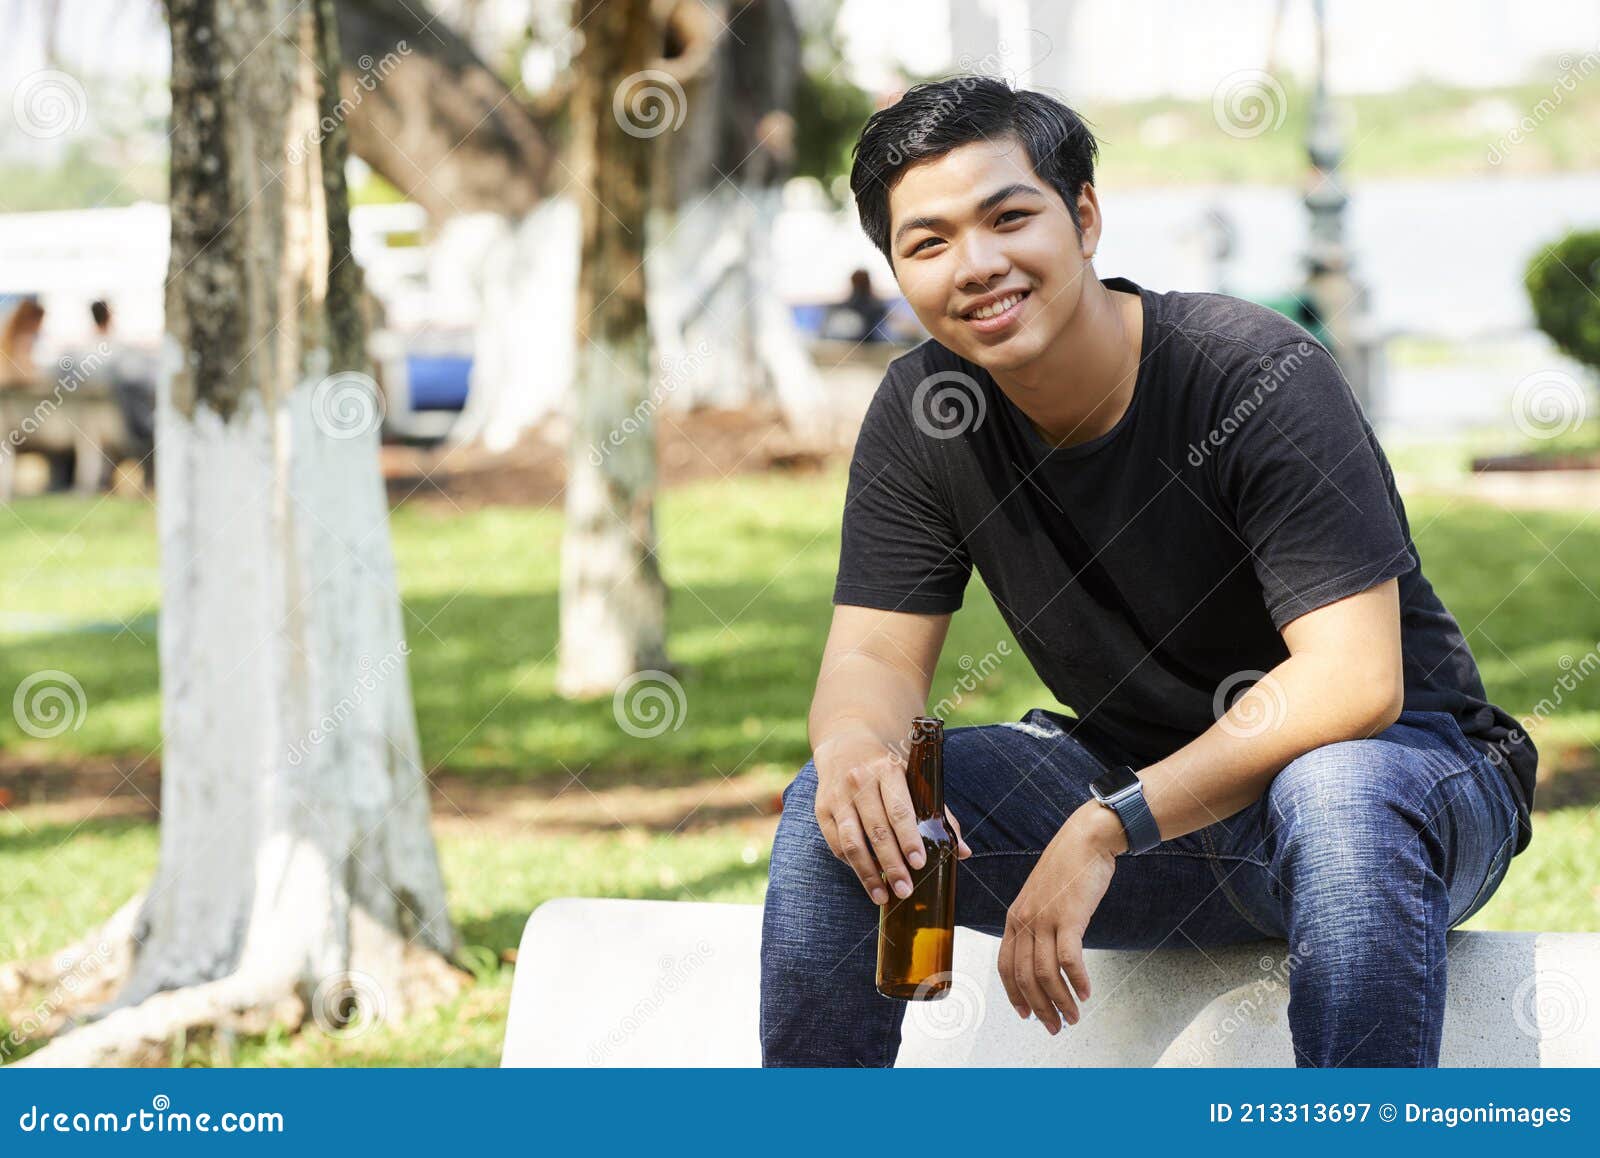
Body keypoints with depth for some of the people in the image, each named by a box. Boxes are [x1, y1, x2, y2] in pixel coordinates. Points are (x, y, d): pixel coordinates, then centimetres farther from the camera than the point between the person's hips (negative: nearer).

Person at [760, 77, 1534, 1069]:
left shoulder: (1260, 375, -21)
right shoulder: (923, 412, -4)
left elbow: (1353, 681, -28)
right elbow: (876, 655, -4)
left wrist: (1105, 829, -34)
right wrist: (853, 743, -30)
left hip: (1405, 770, -5)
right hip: (1137, 782, 5)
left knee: (1339, 796, -40)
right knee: (840, 810, -13)